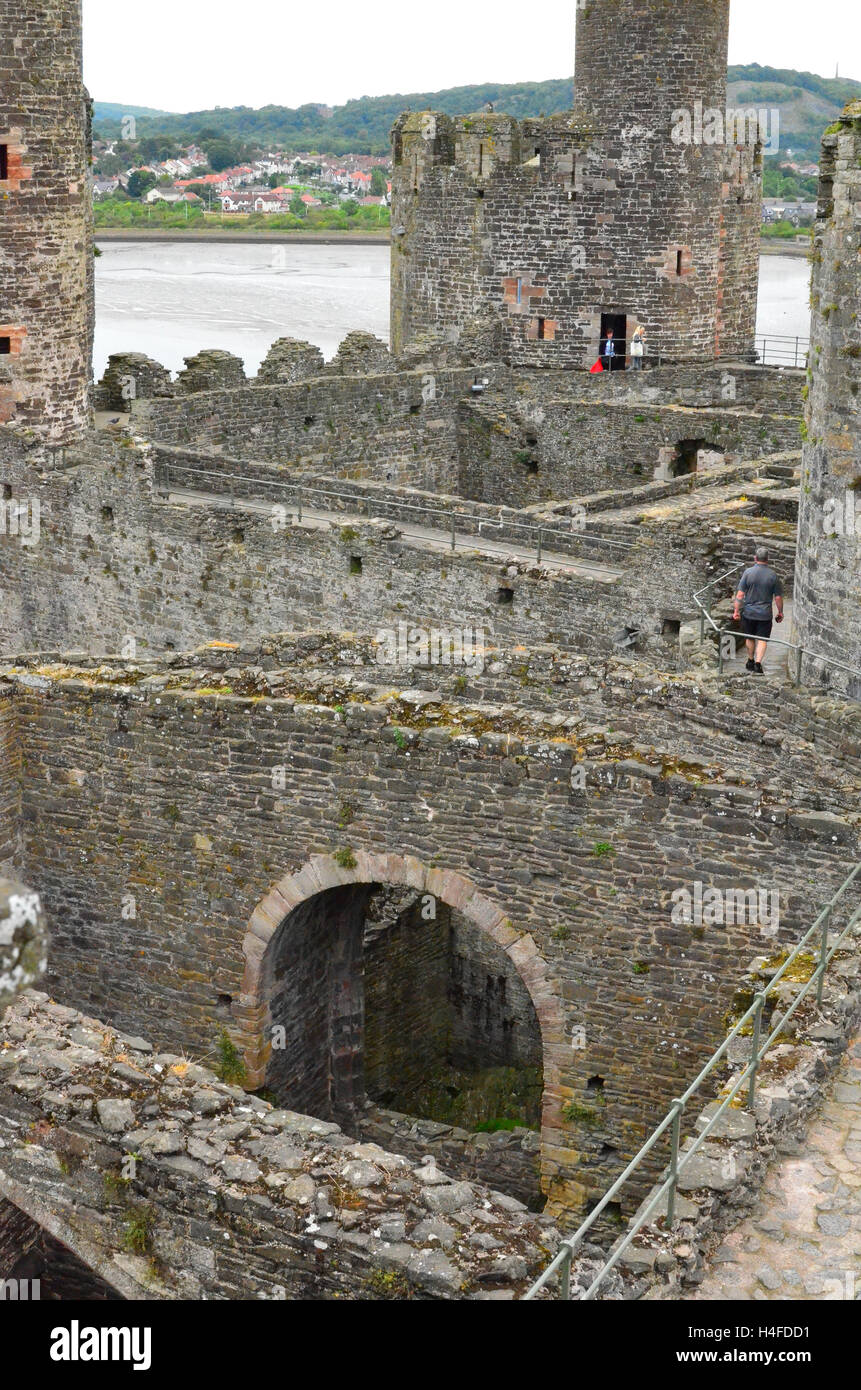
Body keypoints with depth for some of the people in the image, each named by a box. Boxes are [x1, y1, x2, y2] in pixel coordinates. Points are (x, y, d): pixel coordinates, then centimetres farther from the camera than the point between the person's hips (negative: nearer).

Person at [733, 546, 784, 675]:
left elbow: (740, 594, -8)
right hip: (765, 614, -1)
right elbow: (778, 597, -2)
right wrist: (780, 613, 11)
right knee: (762, 639, 3)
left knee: (750, 638, 17)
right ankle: (758, 664, -12)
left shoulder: (748, 572, -8)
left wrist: (736, 610, 1)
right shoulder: (773, 575, -7)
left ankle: (750, 662, 32)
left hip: (749, 612, 1)